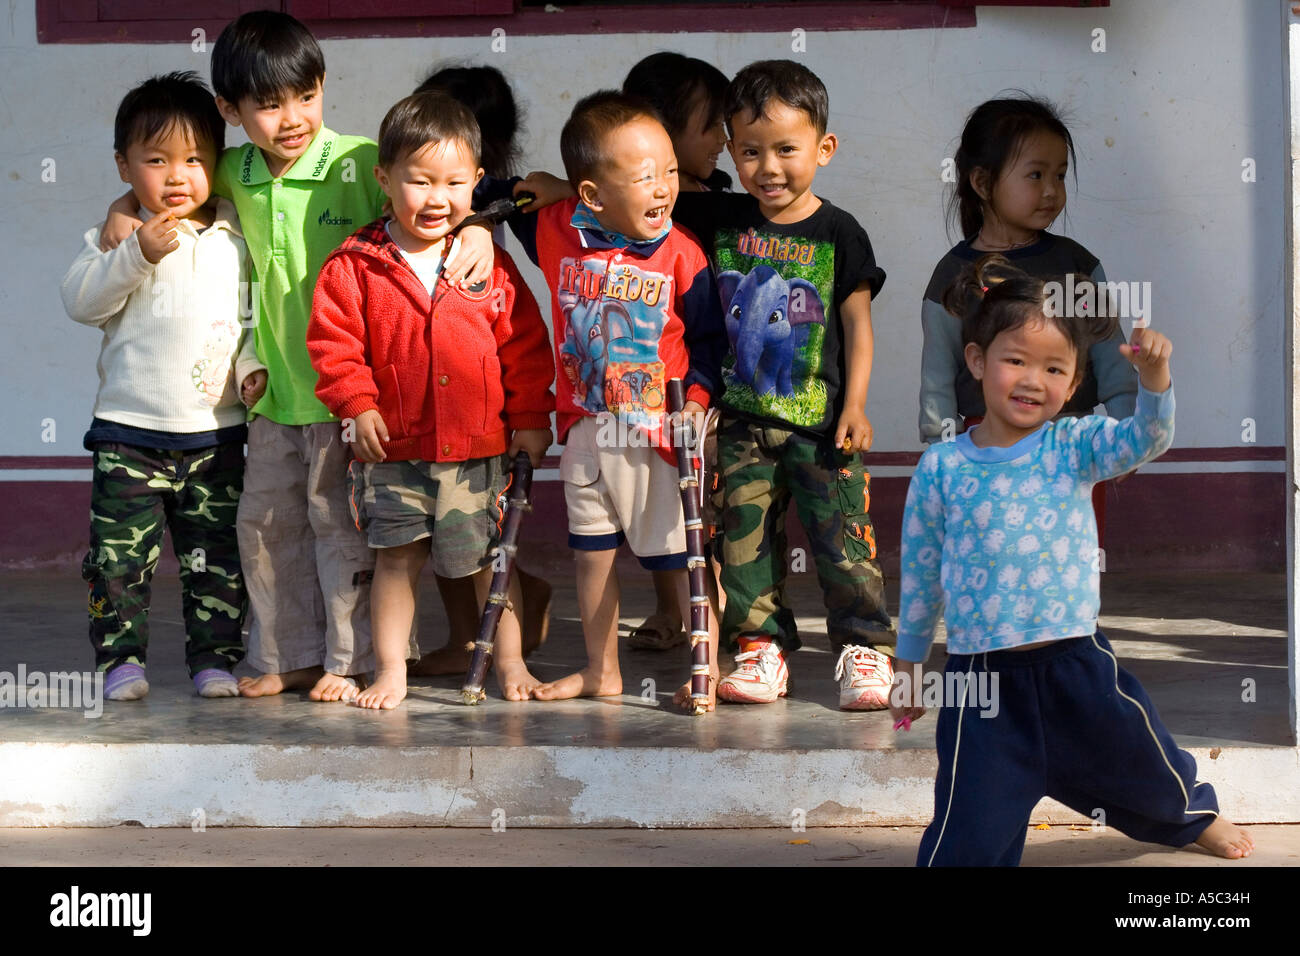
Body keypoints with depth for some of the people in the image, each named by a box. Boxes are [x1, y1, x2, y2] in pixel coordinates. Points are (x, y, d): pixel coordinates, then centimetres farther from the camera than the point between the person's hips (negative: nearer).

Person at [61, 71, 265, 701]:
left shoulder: (235, 240, 7)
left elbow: (256, 314, 14)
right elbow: (80, 301, -12)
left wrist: (254, 366, -3)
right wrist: (137, 254, -22)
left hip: (214, 432, 2)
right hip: (129, 430, -1)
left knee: (216, 556, 5)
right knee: (120, 554, -2)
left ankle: (214, 657, 15)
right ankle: (121, 659, 9)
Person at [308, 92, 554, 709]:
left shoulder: (490, 264, 0)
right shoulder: (354, 267, -4)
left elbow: (525, 344, 5)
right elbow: (333, 341, -3)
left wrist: (530, 418, 3)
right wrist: (358, 405, -12)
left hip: (481, 448, 1)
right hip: (394, 448, -1)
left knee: (489, 559, 9)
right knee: (396, 558, 5)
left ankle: (510, 662, 23)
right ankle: (389, 670, 14)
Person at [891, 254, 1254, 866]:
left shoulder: (1075, 447, -2)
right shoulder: (940, 467, -3)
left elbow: (1146, 440, -21)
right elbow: (919, 573, 6)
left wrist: (1154, 375, -39)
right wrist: (908, 666, 13)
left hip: (1076, 661, 2)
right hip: (982, 677, -2)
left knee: (1140, 757, 24)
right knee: (971, 835, -4)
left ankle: (1191, 814, 56)